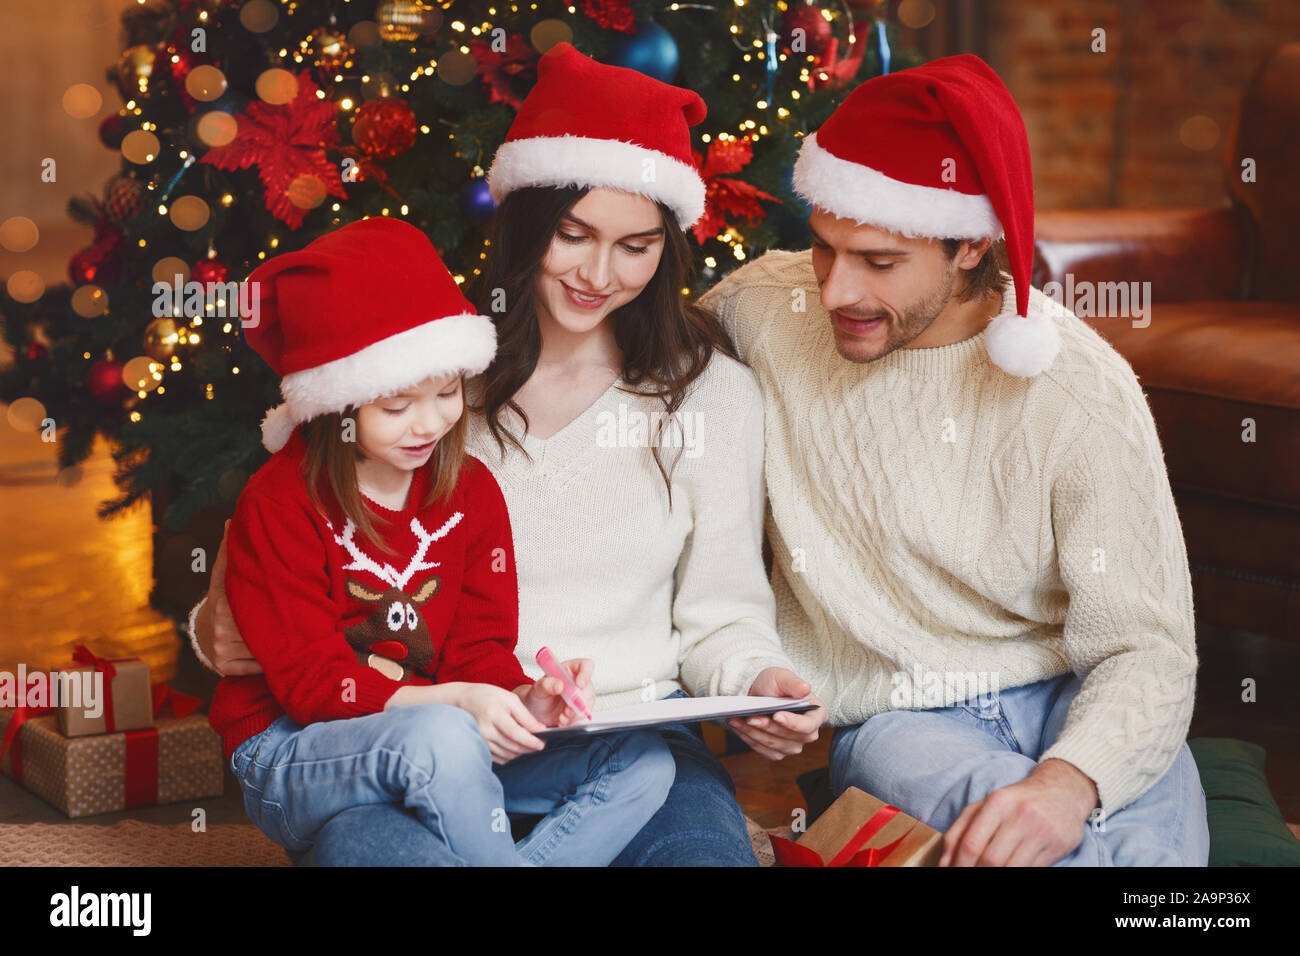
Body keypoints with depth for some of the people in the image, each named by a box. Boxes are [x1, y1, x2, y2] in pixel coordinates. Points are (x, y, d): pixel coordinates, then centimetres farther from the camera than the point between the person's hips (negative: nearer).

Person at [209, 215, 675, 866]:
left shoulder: (471, 490, 5)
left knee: (644, 762, -14)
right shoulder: (280, 504, -12)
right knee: (442, 735, -40)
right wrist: (452, 701, -32)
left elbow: (480, 650, 4)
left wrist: (522, 698, -21)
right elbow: (311, 682, -16)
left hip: (436, 753, 6)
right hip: (291, 755, -6)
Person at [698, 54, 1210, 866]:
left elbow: (1146, 648, -11)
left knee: (1152, 837, -32)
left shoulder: (1082, 390, -10)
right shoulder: (761, 307, -4)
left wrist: (1071, 780, -34)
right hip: (894, 721, 0)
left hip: (1072, 705, 0)